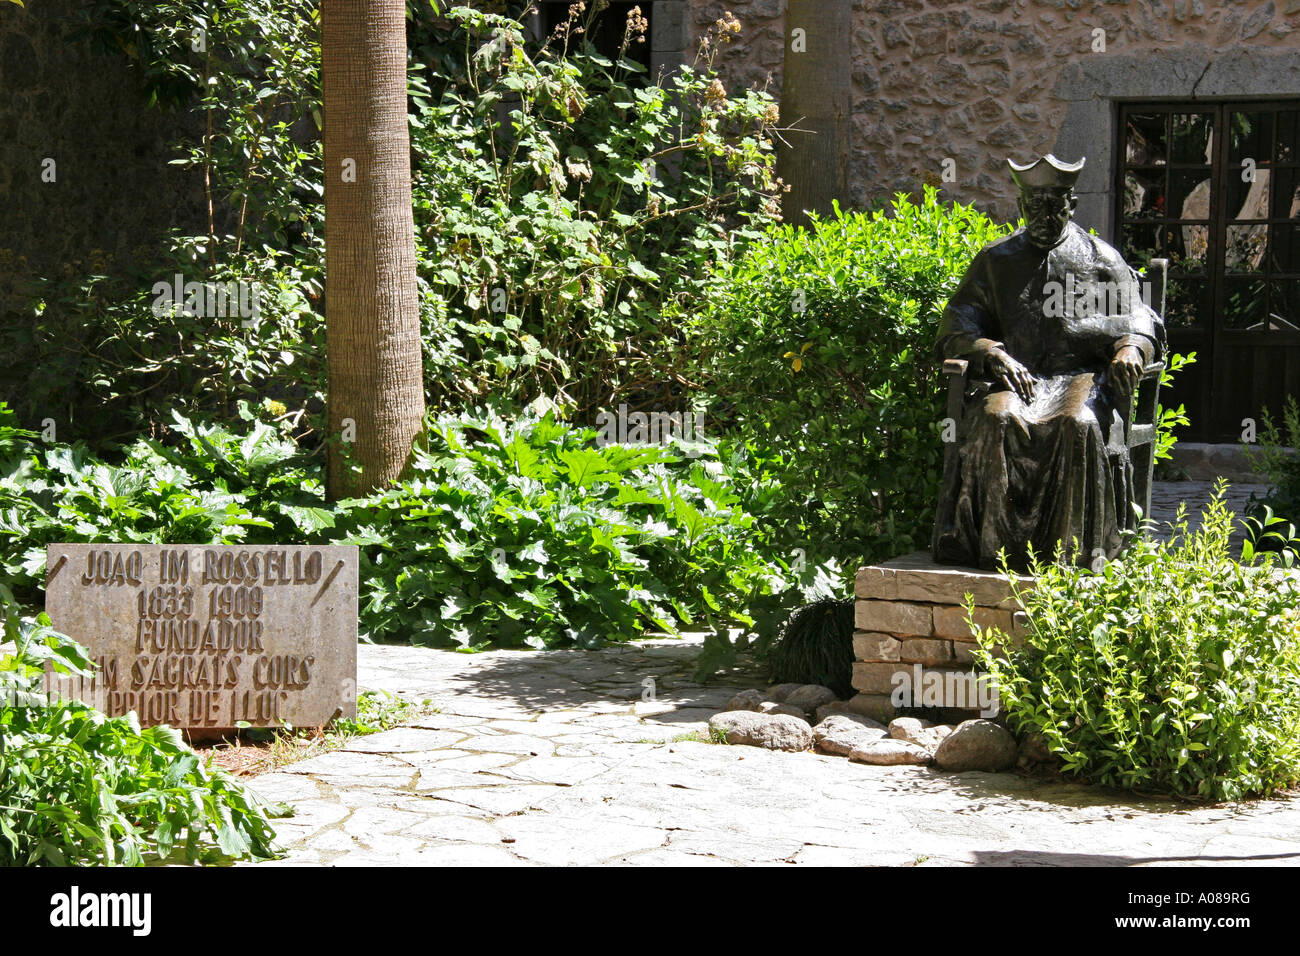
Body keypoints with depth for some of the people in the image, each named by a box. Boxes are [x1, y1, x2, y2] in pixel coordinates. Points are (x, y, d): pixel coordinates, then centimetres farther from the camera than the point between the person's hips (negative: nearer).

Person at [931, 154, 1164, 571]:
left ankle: (1076, 552, -31)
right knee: (996, 419, -34)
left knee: (1081, 424, -36)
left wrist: (1131, 349, -15)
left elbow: (1140, 324, 11)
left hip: (1080, 379, -1)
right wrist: (992, 352, -11)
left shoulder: (1101, 259, 17)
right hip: (1013, 376, 1)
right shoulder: (996, 259, 19)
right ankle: (998, 548, -32)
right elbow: (957, 326, 11)